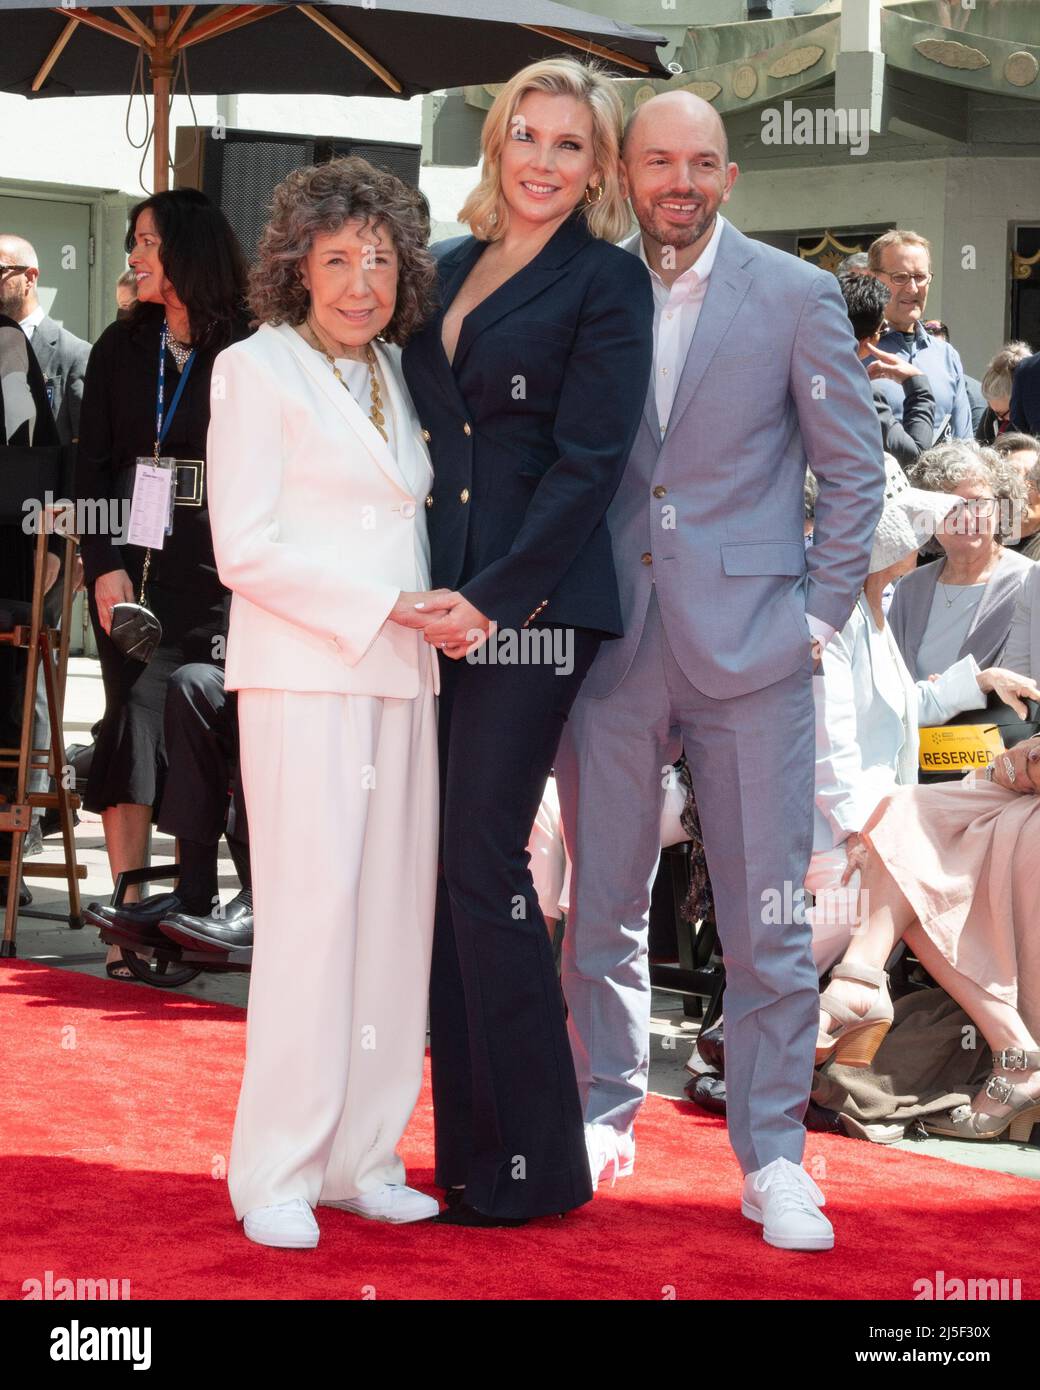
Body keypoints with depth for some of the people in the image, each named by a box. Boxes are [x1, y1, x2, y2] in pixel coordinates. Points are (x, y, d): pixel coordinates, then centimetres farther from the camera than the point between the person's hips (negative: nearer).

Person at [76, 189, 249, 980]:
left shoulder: (246, 352, 0)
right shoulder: (121, 348, 10)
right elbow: (93, 467, 9)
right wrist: (105, 565, -3)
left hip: (218, 570, -2)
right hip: (135, 565, 2)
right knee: (139, 719, -1)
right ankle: (128, 915, 0)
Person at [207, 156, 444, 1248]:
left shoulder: (395, 377, 18)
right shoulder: (257, 371, -2)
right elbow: (246, 550, -9)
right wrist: (381, 606, -13)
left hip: (399, 674, 6)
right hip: (301, 675, -6)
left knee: (395, 911, 3)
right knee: (311, 909, -10)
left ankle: (361, 1158, 11)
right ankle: (275, 1177, -2)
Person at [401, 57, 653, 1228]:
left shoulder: (607, 281, -3)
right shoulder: (448, 271, 16)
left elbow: (587, 461, -9)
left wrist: (492, 598, -15)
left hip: (532, 604, -6)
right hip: (437, 600, 6)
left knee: (482, 860, -9)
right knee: (441, 864, 5)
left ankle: (532, 1163, 0)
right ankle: (468, 1144, 12)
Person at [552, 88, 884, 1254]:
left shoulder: (794, 296, 1)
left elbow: (854, 469, 4)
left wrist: (820, 616, -1)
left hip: (748, 648, -2)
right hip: (610, 646, 2)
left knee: (767, 924, 0)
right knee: (601, 910, 10)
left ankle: (771, 1157, 9)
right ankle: (605, 1116, 25)